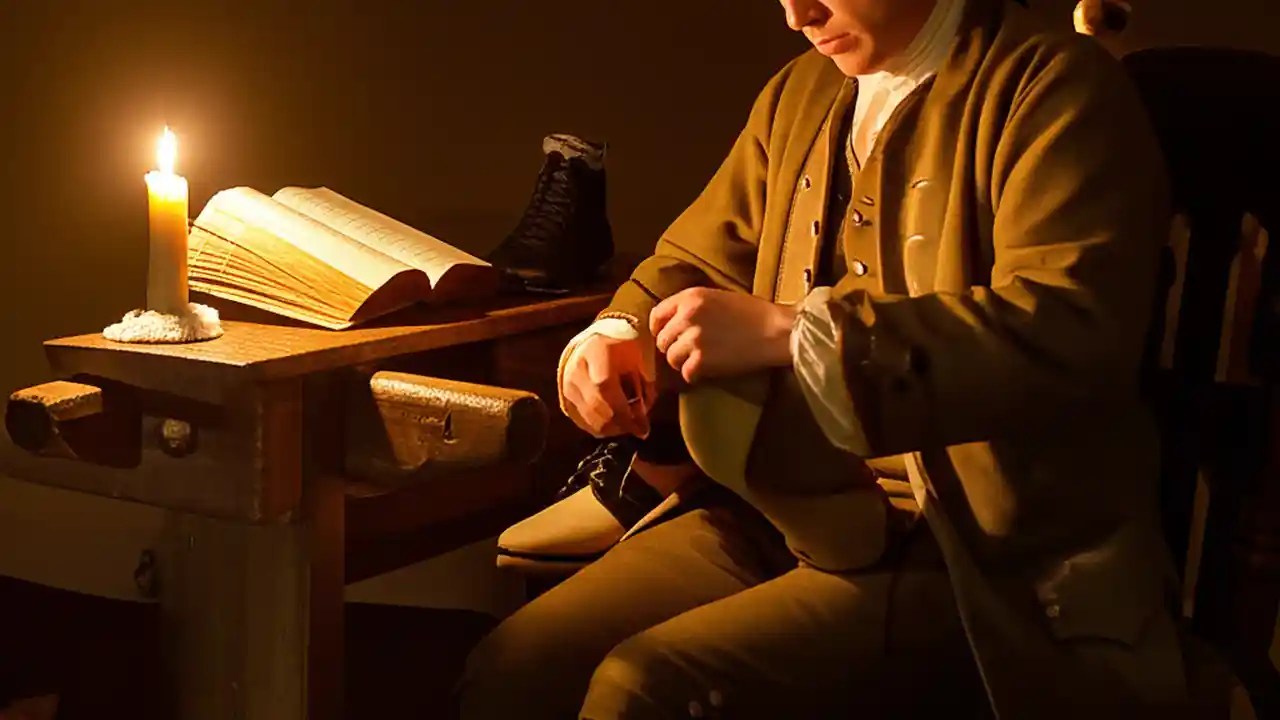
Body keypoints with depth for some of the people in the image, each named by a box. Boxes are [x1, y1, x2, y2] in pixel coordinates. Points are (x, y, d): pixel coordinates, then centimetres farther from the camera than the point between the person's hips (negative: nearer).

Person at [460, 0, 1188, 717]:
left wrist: (790, 334, -27)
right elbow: (698, 261, 21)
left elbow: (1067, 334, -23)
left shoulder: (1058, 85, -8)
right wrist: (617, 339, -2)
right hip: (787, 511, 7)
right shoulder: (800, 92, 15)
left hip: (964, 552, -6)